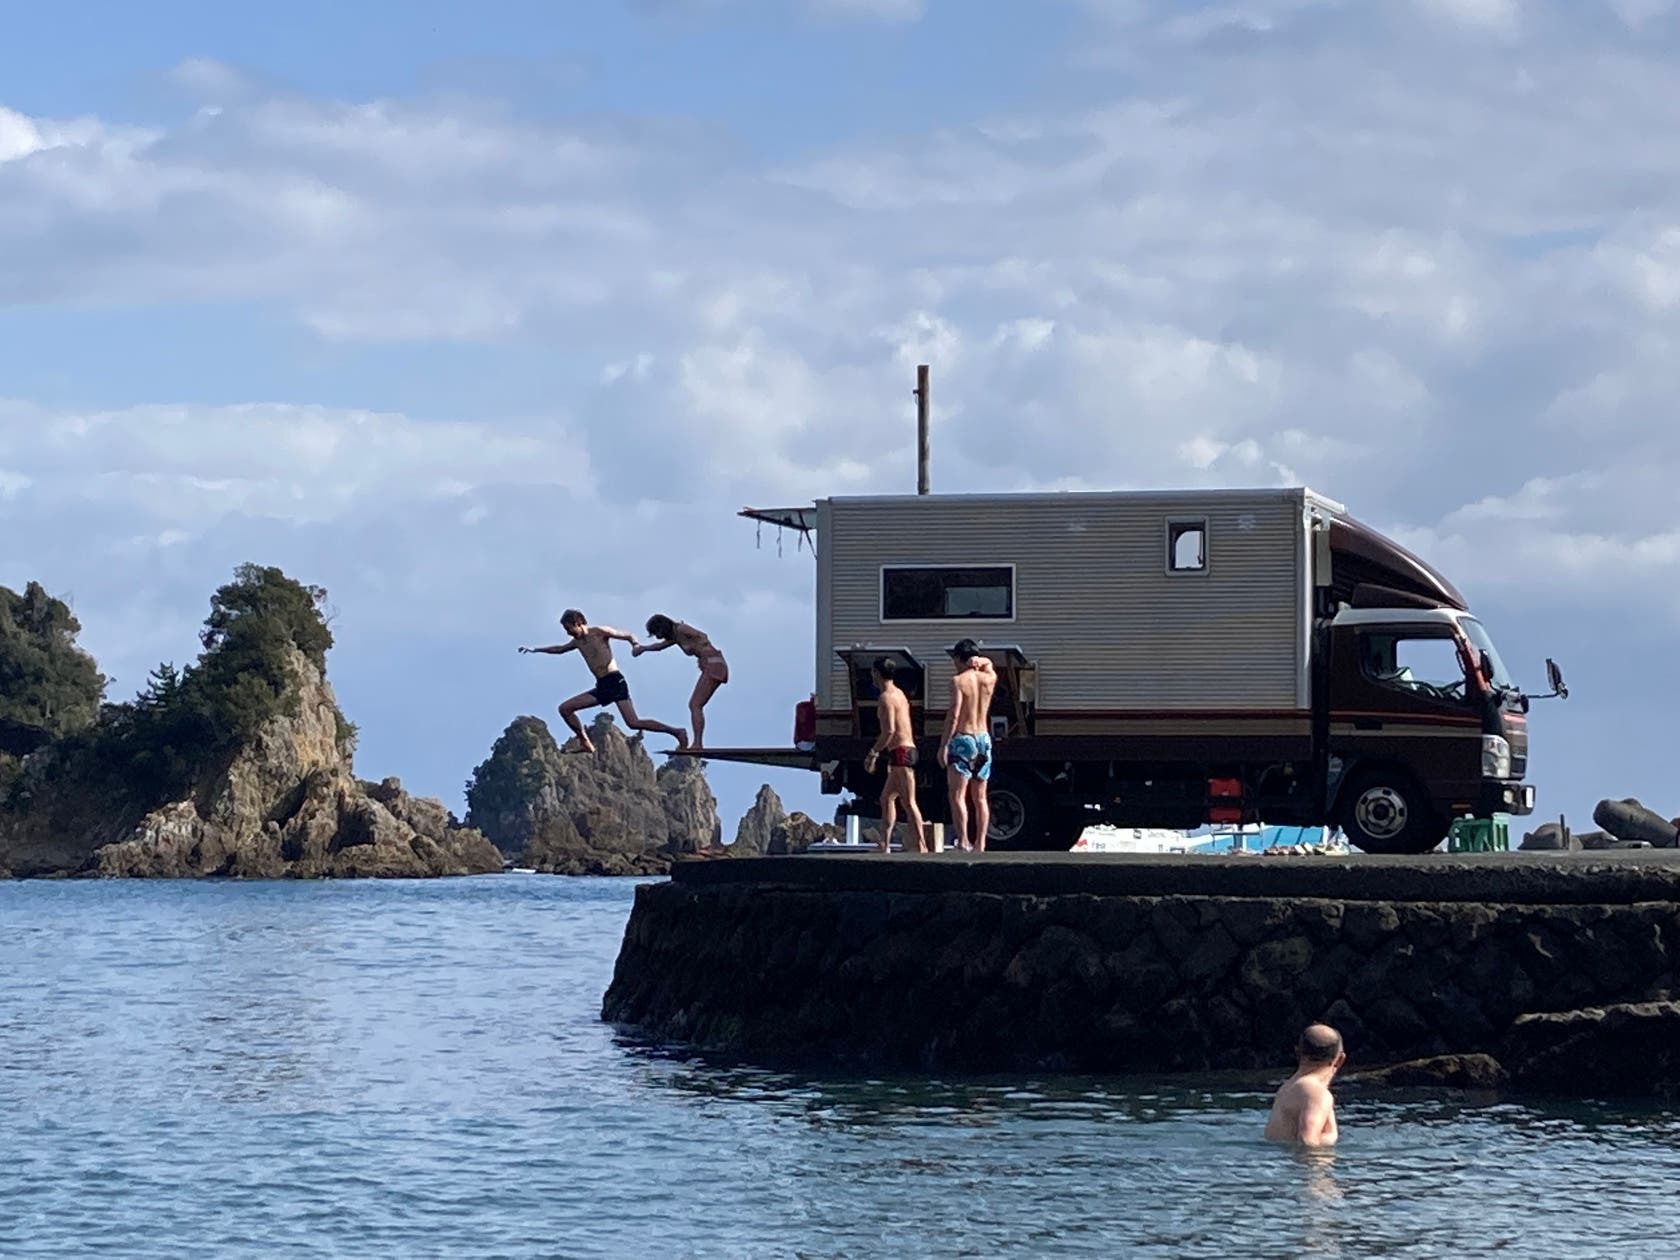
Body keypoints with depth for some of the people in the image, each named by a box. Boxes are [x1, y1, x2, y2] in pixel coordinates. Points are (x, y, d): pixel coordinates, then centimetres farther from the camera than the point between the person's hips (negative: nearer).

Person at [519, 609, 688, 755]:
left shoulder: (599, 632, -4)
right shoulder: (578, 642, 17)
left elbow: (628, 636, -3)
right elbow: (560, 649, 37)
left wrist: (636, 646, -23)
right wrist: (535, 650, 38)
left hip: (615, 681, -8)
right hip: (601, 687, 8)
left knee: (633, 723, -21)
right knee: (565, 709, 3)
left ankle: (676, 732, -14)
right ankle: (585, 744, 9)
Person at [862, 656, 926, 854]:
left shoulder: (887, 697, -12)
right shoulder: (899, 693, 19)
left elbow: (889, 730, -21)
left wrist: (873, 754, -14)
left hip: (901, 751, -10)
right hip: (907, 748, 10)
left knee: (908, 801, -12)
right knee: (886, 798, 15)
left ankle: (921, 845, -15)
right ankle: (884, 845, 16)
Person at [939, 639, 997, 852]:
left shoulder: (959, 680, -9)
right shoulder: (989, 678, 6)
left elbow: (953, 714, -16)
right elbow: (988, 663, 29)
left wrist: (943, 745, -13)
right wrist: (980, 662, 5)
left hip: (963, 740, -6)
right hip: (984, 740, 6)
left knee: (957, 796, -8)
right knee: (980, 798, 10)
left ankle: (963, 842, -18)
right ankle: (980, 844, 9)